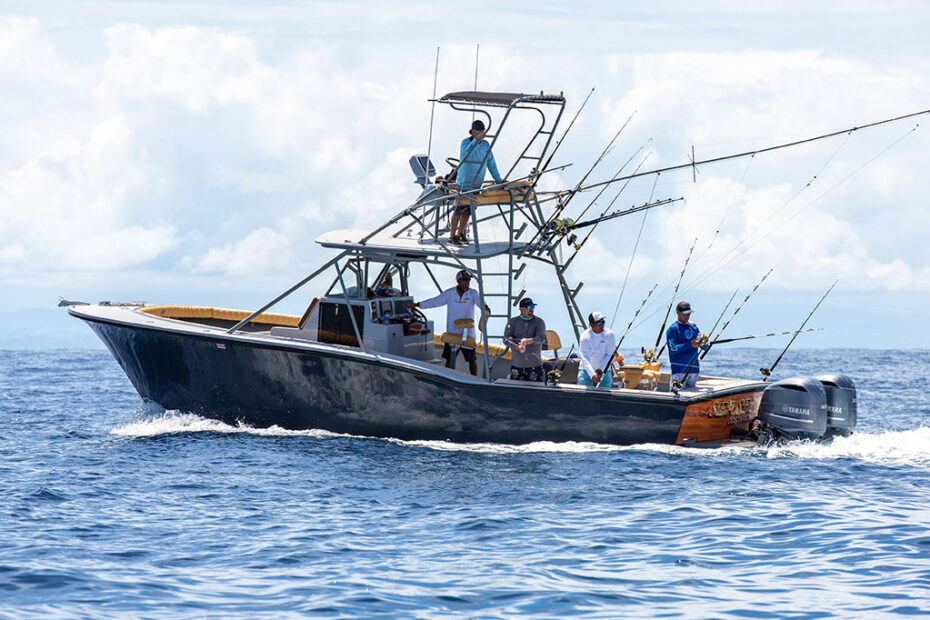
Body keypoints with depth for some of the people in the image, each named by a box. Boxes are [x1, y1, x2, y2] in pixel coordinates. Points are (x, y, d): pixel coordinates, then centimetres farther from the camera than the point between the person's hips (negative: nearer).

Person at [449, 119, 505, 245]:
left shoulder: (485, 145, 6)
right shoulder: (466, 142, -9)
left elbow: (491, 163, 13)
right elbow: (467, 151, -32)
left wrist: (498, 179, 14)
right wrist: (476, 140, -44)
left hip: (476, 184, 5)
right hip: (464, 182, -5)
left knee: (468, 210, 10)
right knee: (459, 210, -6)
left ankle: (460, 233, 23)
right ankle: (452, 236, -1)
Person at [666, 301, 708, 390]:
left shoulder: (693, 327, 15)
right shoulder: (673, 329, -3)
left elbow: (705, 347, 14)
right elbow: (673, 350, -14)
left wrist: (704, 340, -7)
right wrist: (690, 344, -19)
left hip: (694, 368, 6)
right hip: (680, 369, -6)